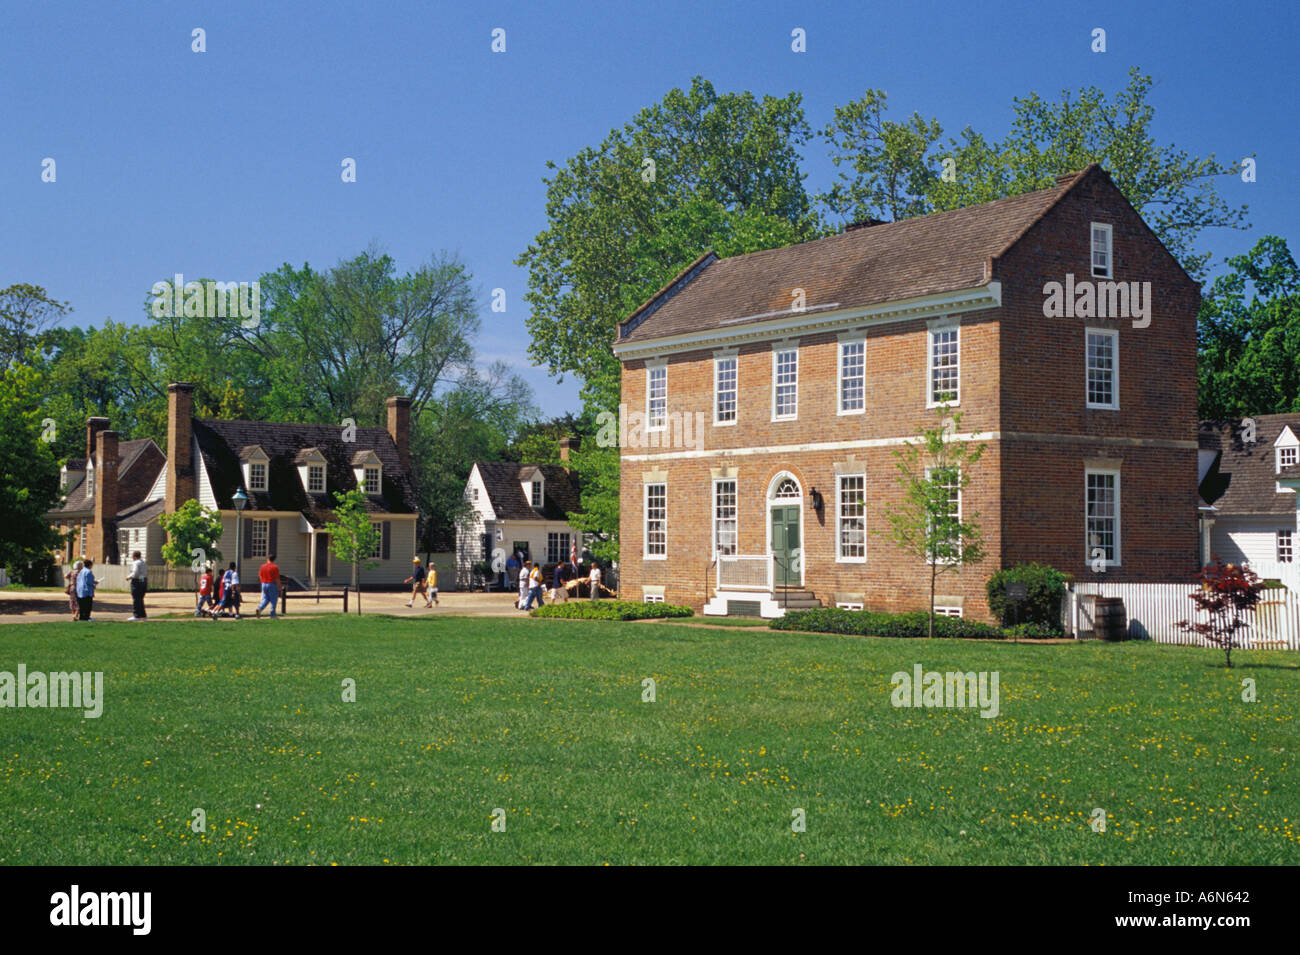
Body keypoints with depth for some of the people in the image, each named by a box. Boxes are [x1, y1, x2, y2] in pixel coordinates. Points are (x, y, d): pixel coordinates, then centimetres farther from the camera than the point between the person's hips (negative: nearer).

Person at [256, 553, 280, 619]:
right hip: (272, 584, -4)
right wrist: (279, 589, -6)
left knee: (265, 599, 13)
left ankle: (259, 608, -12)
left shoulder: (262, 566, 4)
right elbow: (277, 579, -12)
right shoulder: (275, 567, -9)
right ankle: (273, 615, 6)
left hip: (264, 584, 4)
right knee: (273, 600, 5)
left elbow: (260, 577, 8)